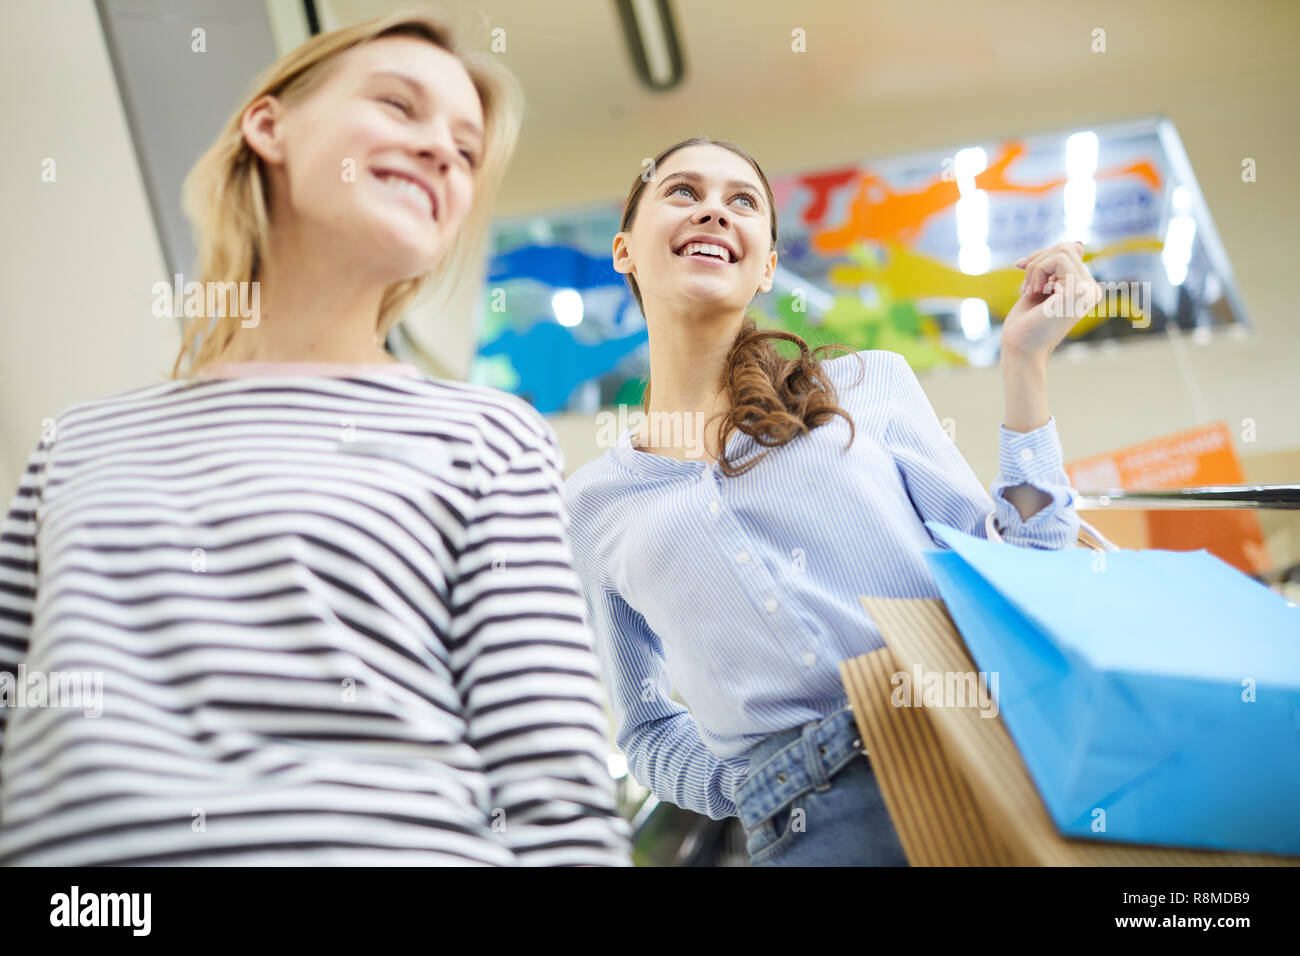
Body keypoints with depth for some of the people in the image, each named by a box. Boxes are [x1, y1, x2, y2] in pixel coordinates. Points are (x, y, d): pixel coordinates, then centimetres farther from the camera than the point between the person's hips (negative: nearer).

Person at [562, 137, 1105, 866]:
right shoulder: (593, 504, 12)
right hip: (802, 831, 0)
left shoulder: (870, 387, 10)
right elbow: (650, 735, 17)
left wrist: (1026, 362, 5)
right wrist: (754, 785, -3)